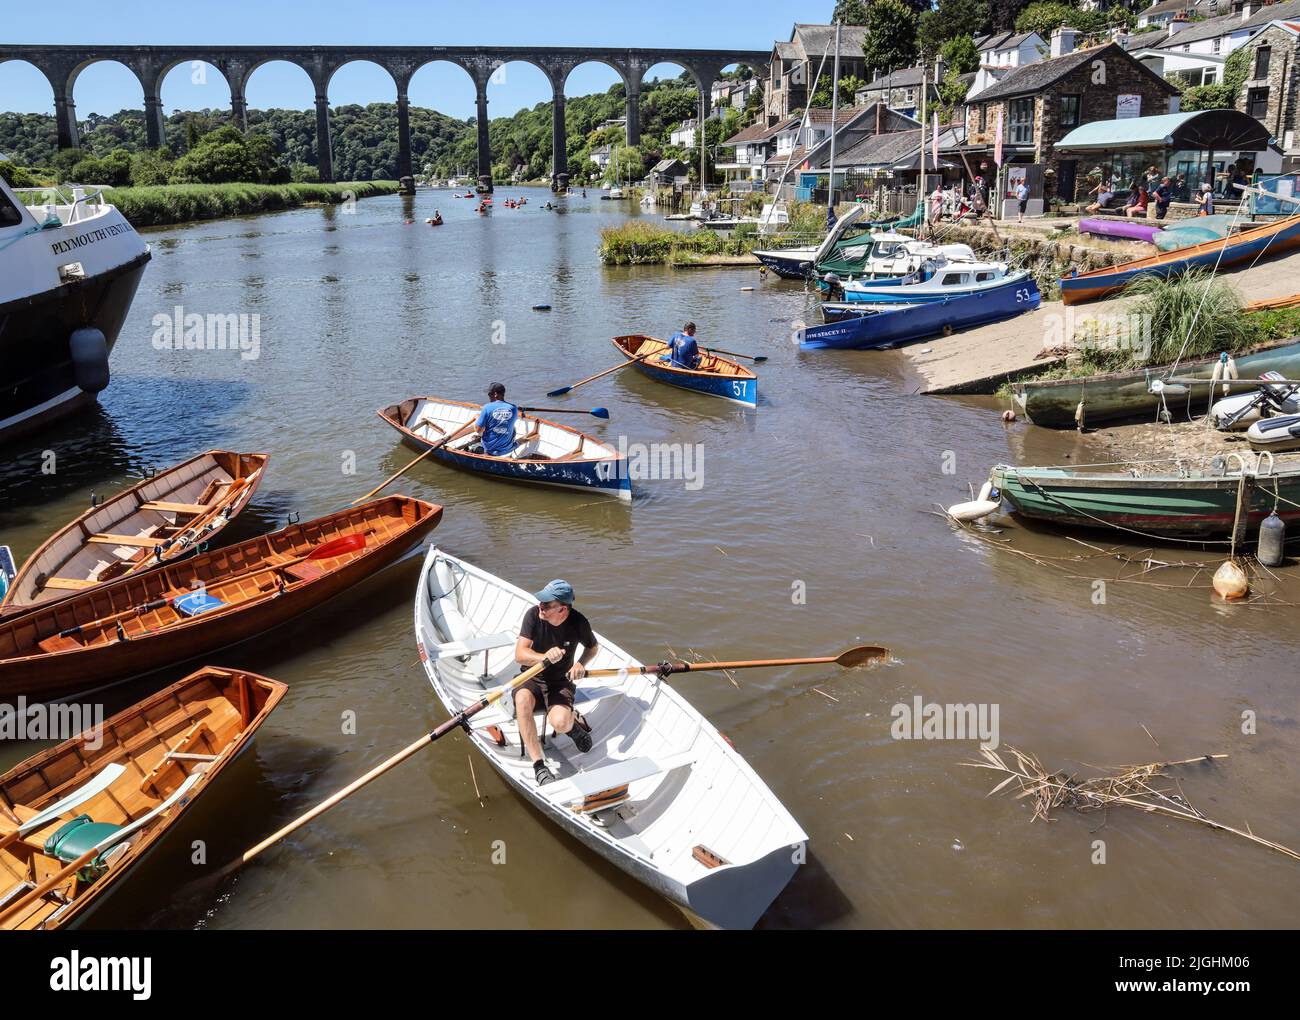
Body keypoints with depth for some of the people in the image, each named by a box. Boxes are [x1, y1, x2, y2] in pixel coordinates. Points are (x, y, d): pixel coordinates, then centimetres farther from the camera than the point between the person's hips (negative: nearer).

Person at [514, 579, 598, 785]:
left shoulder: (578, 622, -14)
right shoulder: (533, 615, -16)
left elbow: (593, 647, 8)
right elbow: (520, 655, -22)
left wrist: (581, 664, -13)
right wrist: (545, 658, -41)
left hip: (561, 682, -1)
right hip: (531, 678, 1)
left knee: (560, 723, -30)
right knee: (522, 699, -36)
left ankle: (575, 722, 10)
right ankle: (538, 764, -32)